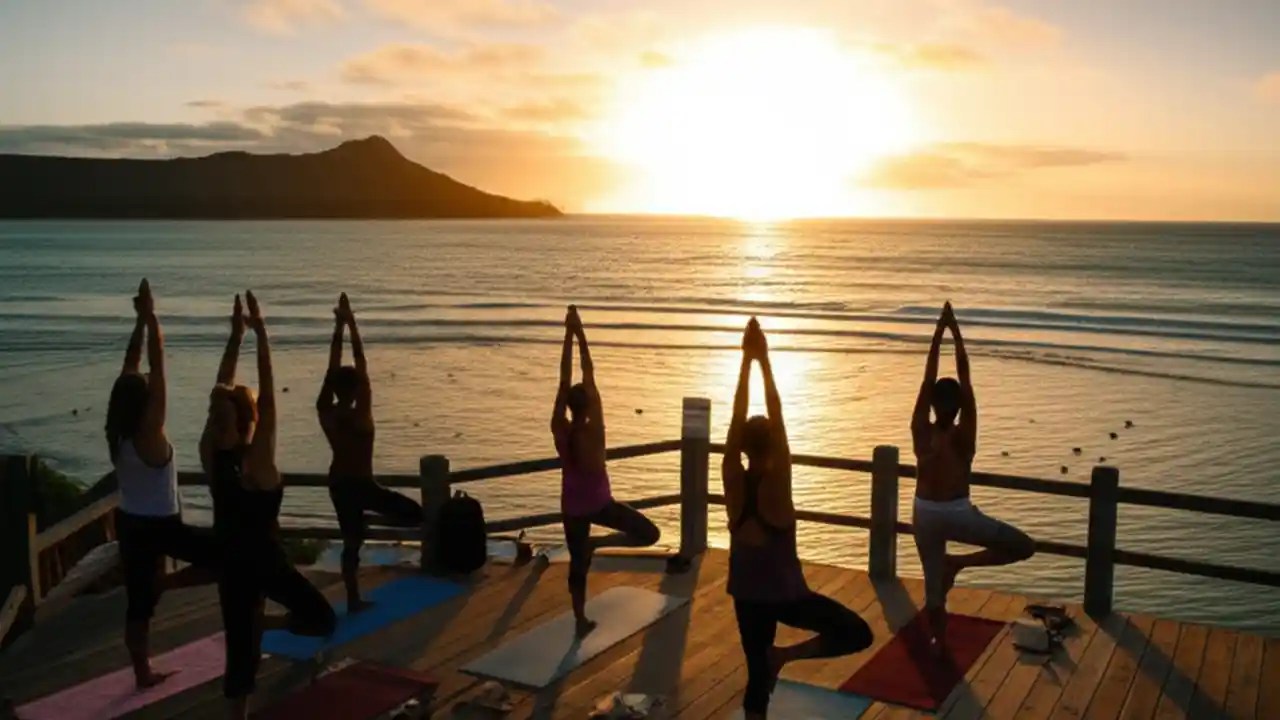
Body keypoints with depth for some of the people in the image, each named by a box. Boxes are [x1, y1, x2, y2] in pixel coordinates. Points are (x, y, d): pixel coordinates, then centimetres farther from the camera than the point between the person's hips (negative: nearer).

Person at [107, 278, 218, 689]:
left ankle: (143, 673, 24)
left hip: (129, 523, 8)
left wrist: (140, 321, 1)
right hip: (160, 526, -8)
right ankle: (164, 583, 2)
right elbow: (156, 367, -25)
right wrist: (150, 317, -22)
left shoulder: (117, 434, -3)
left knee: (138, 602, 15)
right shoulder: (149, 435, -21)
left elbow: (131, 367, 1)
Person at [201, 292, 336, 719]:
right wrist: (261, 335, -21)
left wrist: (235, 336, -2)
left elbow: (221, 393, -3)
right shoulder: (257, 460, -21)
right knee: (323, 619, 9)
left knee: (240, 651, 12)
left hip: (231, 566, 6)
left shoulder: (210, 453, -7)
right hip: (266, 563, -6)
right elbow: (269, 393, -23)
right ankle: (263, 623, -3)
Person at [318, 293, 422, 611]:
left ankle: (354, 600, 19)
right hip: (362, 484, -6)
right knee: (415, 514, 5)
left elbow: (332, 369, -1)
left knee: (351, 541, 15)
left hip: (338, 484, 7)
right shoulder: (361, 414, -19)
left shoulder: (326, 413, -6)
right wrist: (351, 324, -17)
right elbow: (362, 366, -19)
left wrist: (338, 328, -1)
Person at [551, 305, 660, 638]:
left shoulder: (560, 430, -13)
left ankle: (581, 621, 21)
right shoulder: (594, 430, -21)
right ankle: (597, 543, -7)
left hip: (572, 506, 4)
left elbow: (564, 380, -13)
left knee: (578, 561, 16)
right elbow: (589, 376, -22)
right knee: (649, 533, 7)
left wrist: (568, 335, -14)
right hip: (600, 503, -4)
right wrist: (580, 334, -21)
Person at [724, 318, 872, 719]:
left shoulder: (734, 482, -11)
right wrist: (764, 360, -18)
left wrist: (746, 359, -10)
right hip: (787, 594, -5)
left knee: (757, 675, 14)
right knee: (858, 634, 6)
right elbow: (776, 416, -21)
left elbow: (738, 417, -12)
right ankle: (785, 654, -5)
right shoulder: (777, 483, -20)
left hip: (748, 595, 5)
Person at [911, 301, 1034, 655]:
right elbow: (966, 381, -17)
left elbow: (928, 379, -9)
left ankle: (938, 642, 27)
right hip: (958, 514, -4)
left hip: (925, 513, 4)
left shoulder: (921, 432, -9)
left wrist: (939, 331, -9)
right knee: (1024, 546, 7)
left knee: (933, 582, 18)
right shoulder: (964, 436, -15)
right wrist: (957, 334, -16)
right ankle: (959, 562, -1)